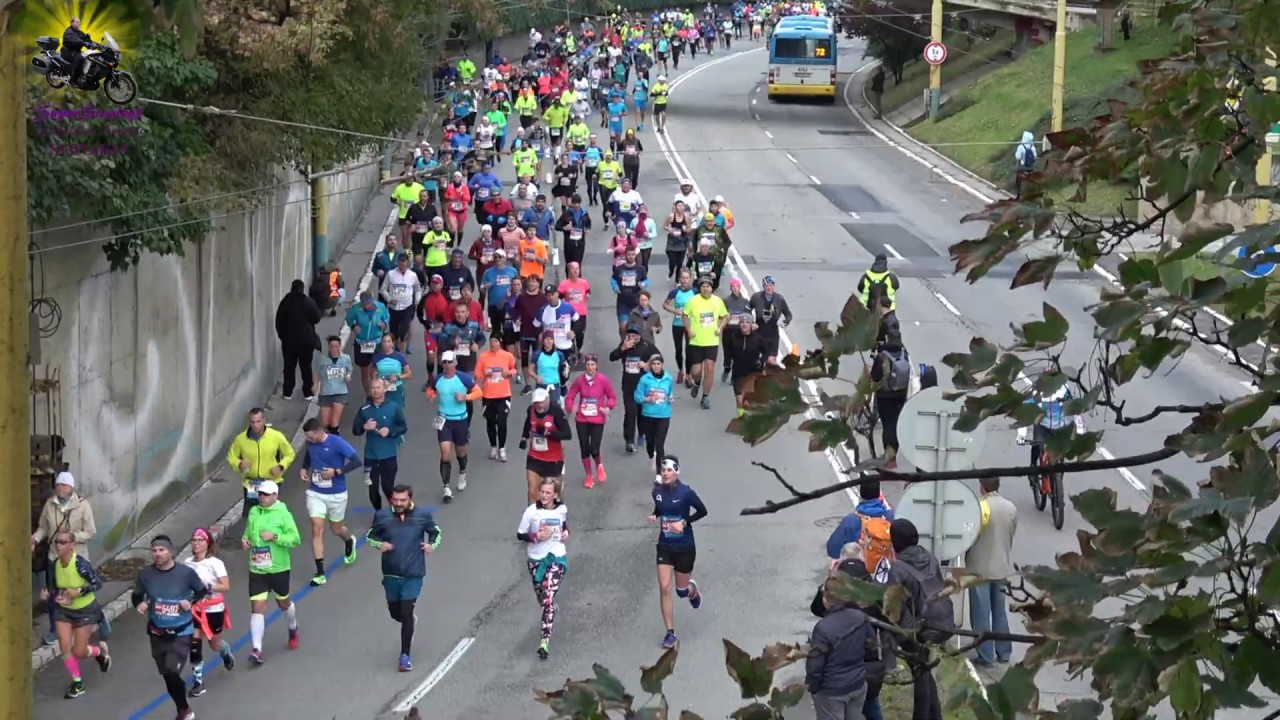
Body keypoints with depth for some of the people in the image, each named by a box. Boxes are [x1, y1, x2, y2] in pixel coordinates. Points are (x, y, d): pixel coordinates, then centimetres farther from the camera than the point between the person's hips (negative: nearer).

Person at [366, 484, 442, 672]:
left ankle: (405, 656, -1)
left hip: (413, 575, -3)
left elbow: (436, 532, 11)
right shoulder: (382, 516, -5)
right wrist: (379, 545, -12)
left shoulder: (423, 515, -6)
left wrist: (432, 545, -9)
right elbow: (371, 536, 8)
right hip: (391, 574, 3)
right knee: (395, 612, 15)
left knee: (406, 614, -9)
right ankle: (411, 621, 51)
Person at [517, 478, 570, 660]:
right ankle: (552, 609, 55)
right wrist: (536, 537, -22)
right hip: (536, 559, 1)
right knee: (542, 599, 16)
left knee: (549, 598, -14)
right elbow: (520, 534, -6)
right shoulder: (531, 512, -11)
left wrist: (566, 532, -1)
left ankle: (545, 641, -18)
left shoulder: (562, 509, -2)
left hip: (557, 557, -1)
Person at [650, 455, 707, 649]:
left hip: (685, 547, -3)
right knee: (664, 588, -6)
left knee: (681, 590, 9)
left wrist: (684, 522, -18)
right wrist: (654, 516, -6)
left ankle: (693, 591, 49)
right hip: (665, 547, 3)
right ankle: (670, 633, 4)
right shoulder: (657, 491, -5)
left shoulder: (685, 492, -17)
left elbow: (702, 511, -6)